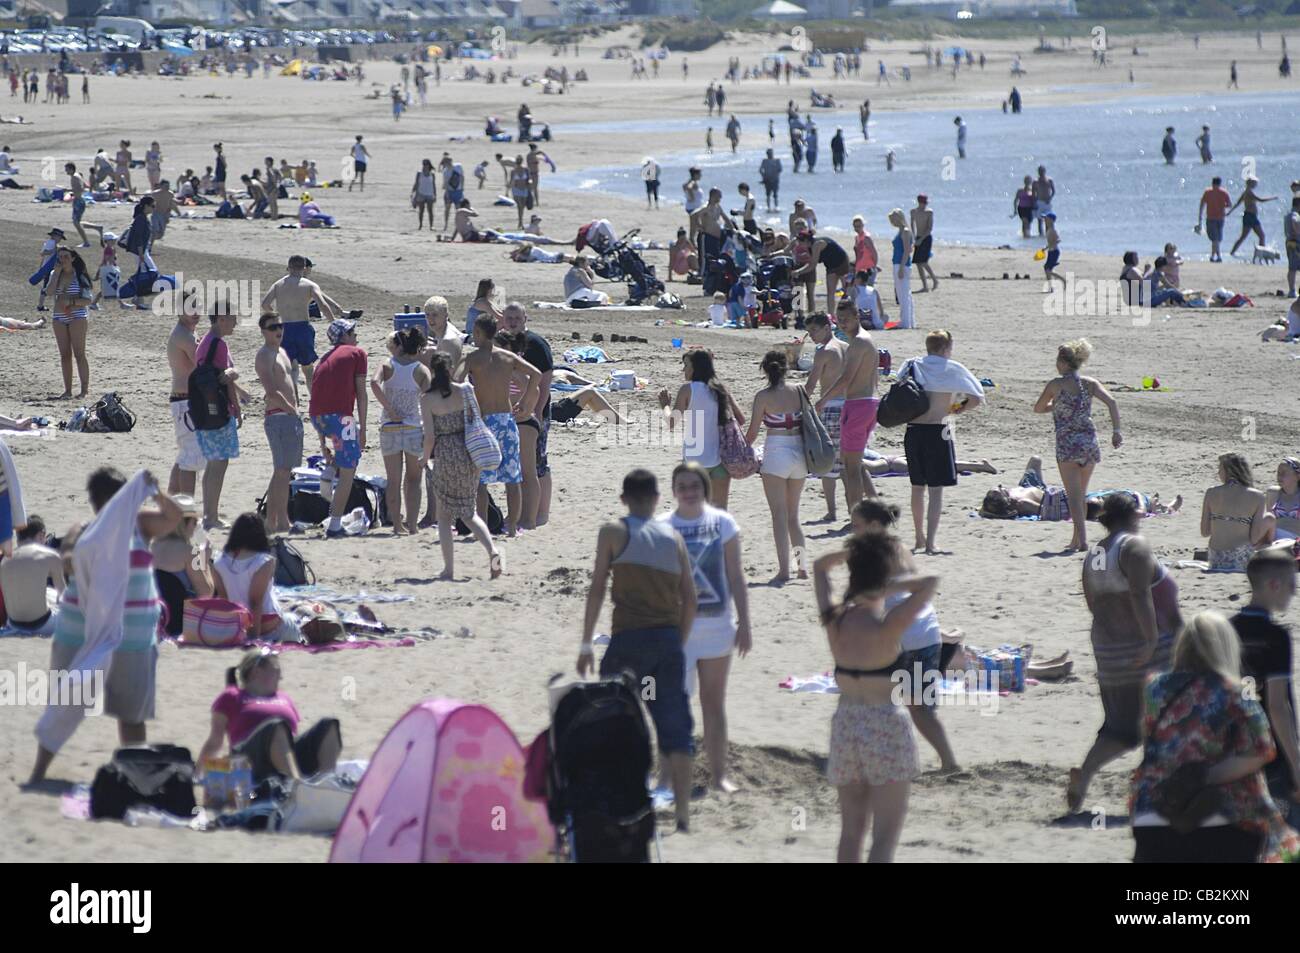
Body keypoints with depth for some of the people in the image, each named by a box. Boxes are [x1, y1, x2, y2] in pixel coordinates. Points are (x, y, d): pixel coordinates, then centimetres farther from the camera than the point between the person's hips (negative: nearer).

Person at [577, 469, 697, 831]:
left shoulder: (614, 532, 2)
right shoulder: (673, 536, 11)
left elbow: (597, 590, -2)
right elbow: (691, 599, 10)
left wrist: (586, 644, 2)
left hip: (629, 638, -3)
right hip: (669, 639, 3)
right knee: (674, 727, 5)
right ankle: (682, 812, 1)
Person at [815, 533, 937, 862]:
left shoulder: (835, 618, -2)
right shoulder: (887, 625, -17)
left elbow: (819, 567, 14)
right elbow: (931, 583, -17)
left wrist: (851, 552, 2)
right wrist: (893, 586, -14)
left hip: (845, 725, 6)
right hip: (886, 727, -6)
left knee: (851, 830, 15)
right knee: (886, 836, -4)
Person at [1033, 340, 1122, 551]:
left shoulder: (1056, 385, -3)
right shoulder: (1090, 384, 5)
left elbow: (1038, 409, 8)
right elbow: (1111, 402, -8)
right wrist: (1116, 431, -10)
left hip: (1067, 444, -4)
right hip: (1089, 441, 4)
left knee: (1074, 495, -5)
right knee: (1081, 494, 18)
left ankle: (1082, 540, -19)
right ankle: (1077, 539, 24)